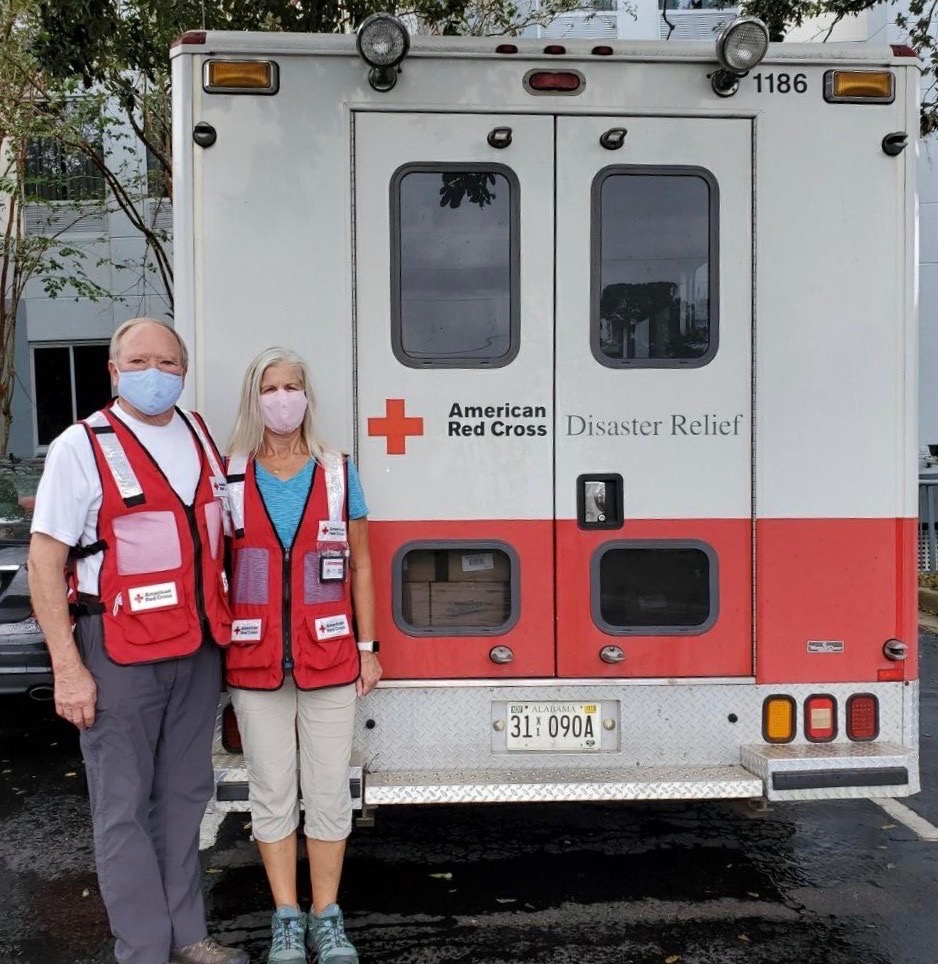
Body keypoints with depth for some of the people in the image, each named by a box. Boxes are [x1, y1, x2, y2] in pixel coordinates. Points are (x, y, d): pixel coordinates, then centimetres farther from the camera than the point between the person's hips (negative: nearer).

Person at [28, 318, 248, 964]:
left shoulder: (200, 436, 10)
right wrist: (68, 669, -14)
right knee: (124, 807, 4)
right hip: (120, 652, -5)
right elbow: (45, 562, -9)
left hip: (198, 646, 6)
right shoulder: (82, 446, -7)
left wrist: (224, 630, 15)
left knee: (185, 794, 15)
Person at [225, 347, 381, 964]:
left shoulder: (338, 472, 3)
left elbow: (360, 566, 6)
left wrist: (367, 647, 3)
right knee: (273, 791, 9)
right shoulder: (230, 476, 3)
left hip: (329, 657, 0)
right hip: (255, 659, 0)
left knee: (329, 791, 6)